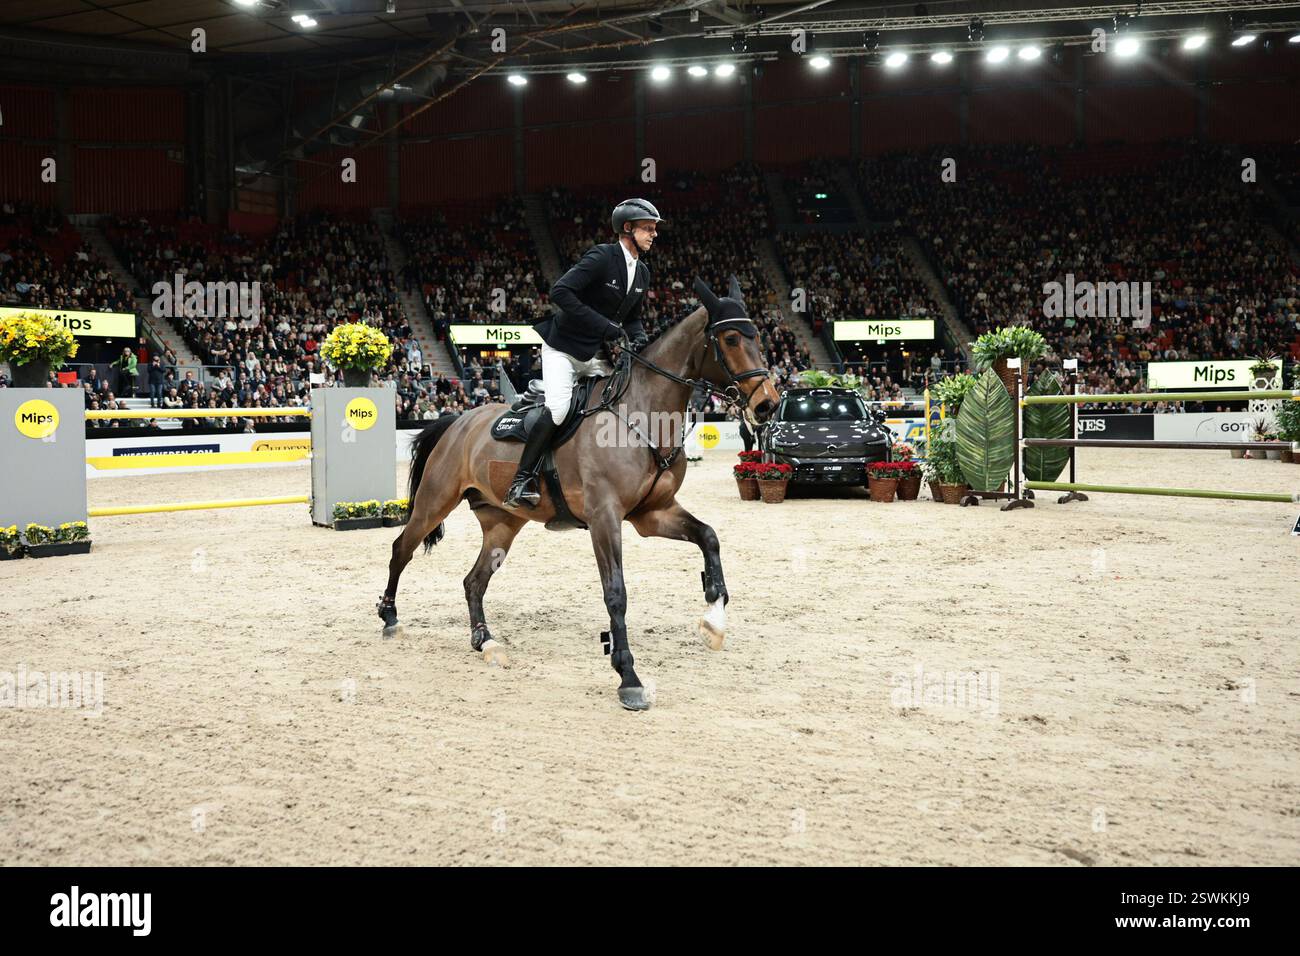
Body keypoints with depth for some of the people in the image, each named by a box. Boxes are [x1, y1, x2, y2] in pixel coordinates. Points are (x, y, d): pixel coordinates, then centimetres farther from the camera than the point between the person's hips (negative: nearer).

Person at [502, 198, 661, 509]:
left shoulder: (642, 273, 7)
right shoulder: (602, 256, -18)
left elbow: (633, 317, 19)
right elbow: (560, 291, -27)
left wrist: (639, 339, -5)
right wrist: (604, 325, -29)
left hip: (596, 355, 8)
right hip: (563, 349, -8)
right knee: (558, 410, -25)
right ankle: (521, 482, -18)